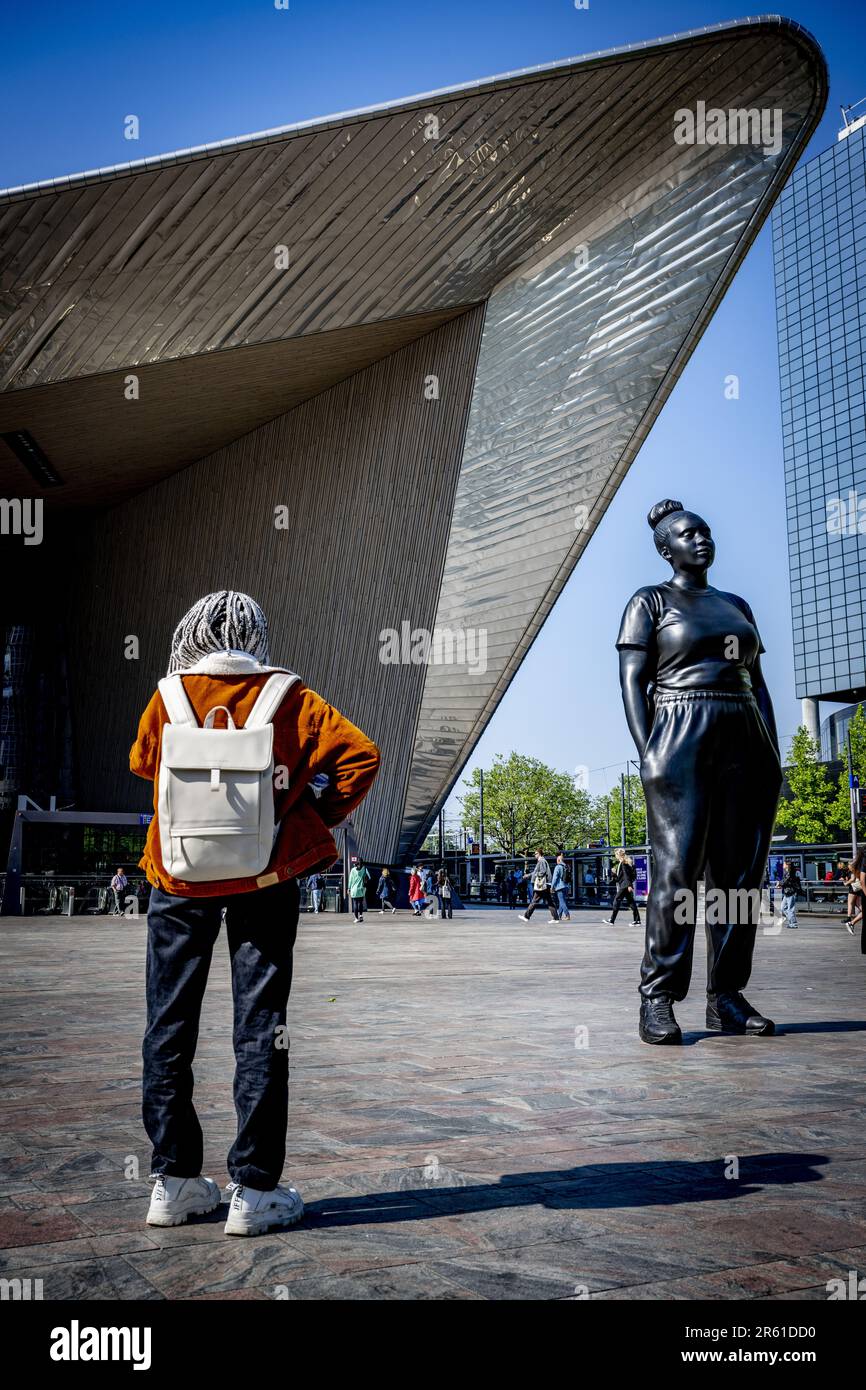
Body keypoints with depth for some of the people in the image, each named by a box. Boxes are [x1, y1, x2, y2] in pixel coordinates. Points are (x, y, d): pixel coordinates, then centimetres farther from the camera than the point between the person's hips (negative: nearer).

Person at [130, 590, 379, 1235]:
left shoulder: (168, 699, -3)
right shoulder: (289, 698, -6)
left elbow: (143, 761, 15)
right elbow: (361, 754, -10)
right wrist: (322, 815, 1)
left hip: (179, 880, 1)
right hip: (265, 880, -1)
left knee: (169, 1027, 12)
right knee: (260, 1029, 5)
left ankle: (175, 1182, 18)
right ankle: (254, 1190, 7)